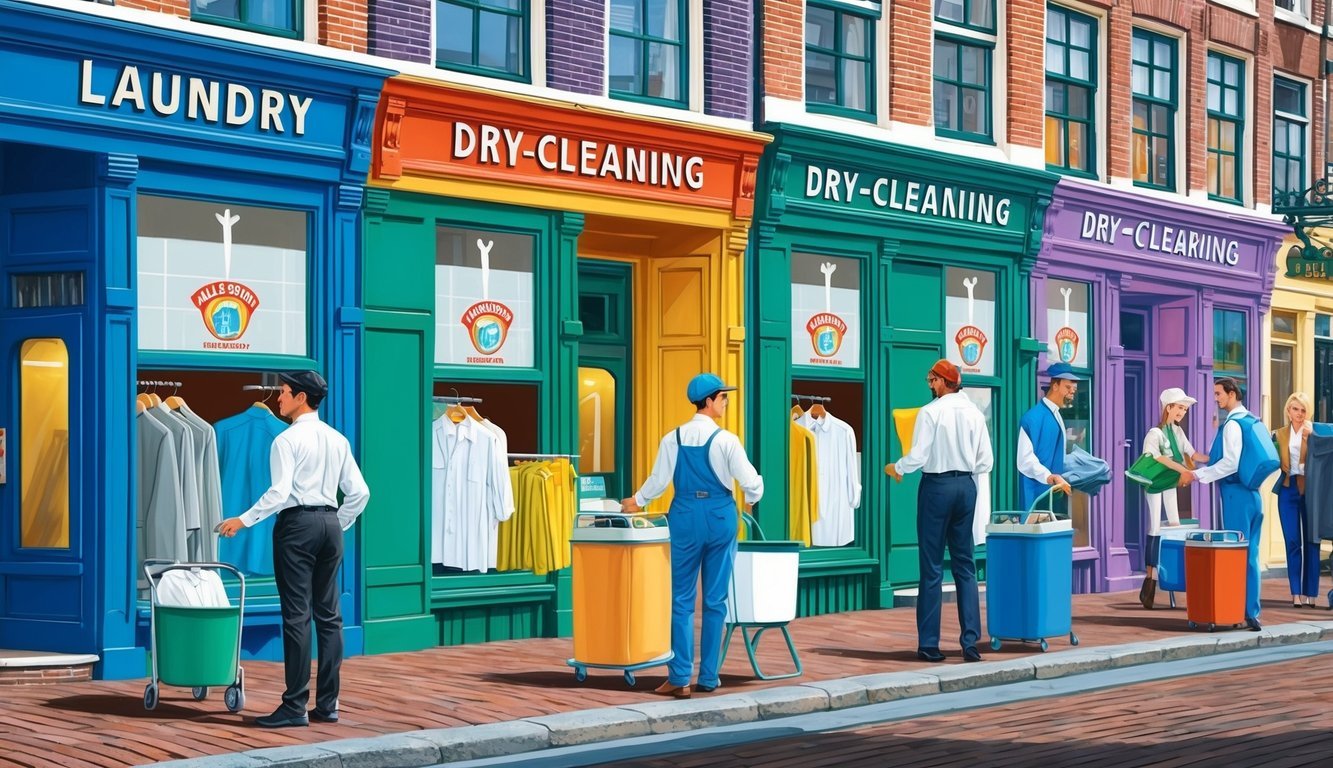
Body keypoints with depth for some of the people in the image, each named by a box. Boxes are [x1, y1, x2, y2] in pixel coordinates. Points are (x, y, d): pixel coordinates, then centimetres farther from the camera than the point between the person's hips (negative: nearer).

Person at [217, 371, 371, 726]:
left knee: (296, 616, -6)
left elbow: (279, 492, -18)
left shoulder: (288, 439, -8)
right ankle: (327, 704, 10)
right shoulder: (337, 440, 12)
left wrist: (244, 520, -12)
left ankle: (295, 707, -6)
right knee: (328, 614, 8)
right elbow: (359, 492, 11)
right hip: (330, 524, 7)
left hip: (297, 524, -7)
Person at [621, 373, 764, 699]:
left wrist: (637, 501, 20)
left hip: (685, 516, 1)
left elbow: (658, 480, 1)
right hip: (721, 516, -1)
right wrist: (751, 500, 16)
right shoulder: (726, 440, -7)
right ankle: (709, 677, 9)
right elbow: (750, 481, -7)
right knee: (715, 600, 7)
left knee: (682, 599, 5)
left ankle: (680, 678, 2)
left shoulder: (673, 439, -1)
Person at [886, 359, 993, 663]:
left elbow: (918, 456, -13)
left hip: (936, 487, -4)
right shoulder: (974, 413, 4)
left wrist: (896, 469, 6)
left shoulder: (930, 412, -11)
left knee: (932, 567, 2)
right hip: (966, 487, 4)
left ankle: (929, 644, 5)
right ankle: (970, 642, 6)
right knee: (965, 566, 10)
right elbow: (986, 461, 4)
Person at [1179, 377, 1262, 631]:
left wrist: (1197, 475, -18)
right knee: (1250, 555, 10)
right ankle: (1251, 612, 13)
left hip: (1236, 495, -9)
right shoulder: (1250, 420, 13)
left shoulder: (1232, 424, -13)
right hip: (1252, 493, 9)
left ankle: (1242, 612, -3)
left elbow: (1231, 463, -22)